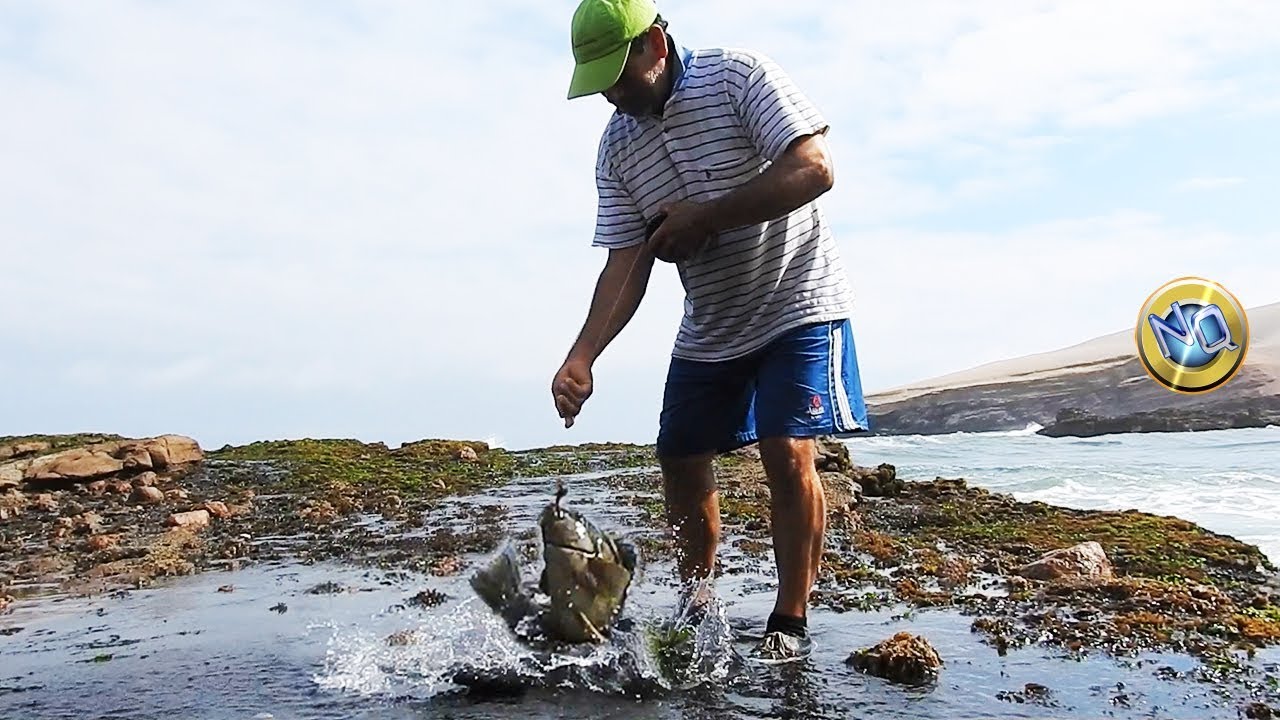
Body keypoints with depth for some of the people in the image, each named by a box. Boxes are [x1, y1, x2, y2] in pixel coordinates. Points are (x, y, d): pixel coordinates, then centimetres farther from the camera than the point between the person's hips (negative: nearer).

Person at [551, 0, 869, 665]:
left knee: (787, 455, -16)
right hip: (708, 327, 6)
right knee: (681, 464, 6)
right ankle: (695, 608, 25)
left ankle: (791, 624, -1)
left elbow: (813, 169, -24)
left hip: (797, 304, -5)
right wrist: (581, 356, -20)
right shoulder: (617, 146, -1)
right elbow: (626, 266, -5)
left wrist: (704, 217, -24)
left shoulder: (739, 76, -15)